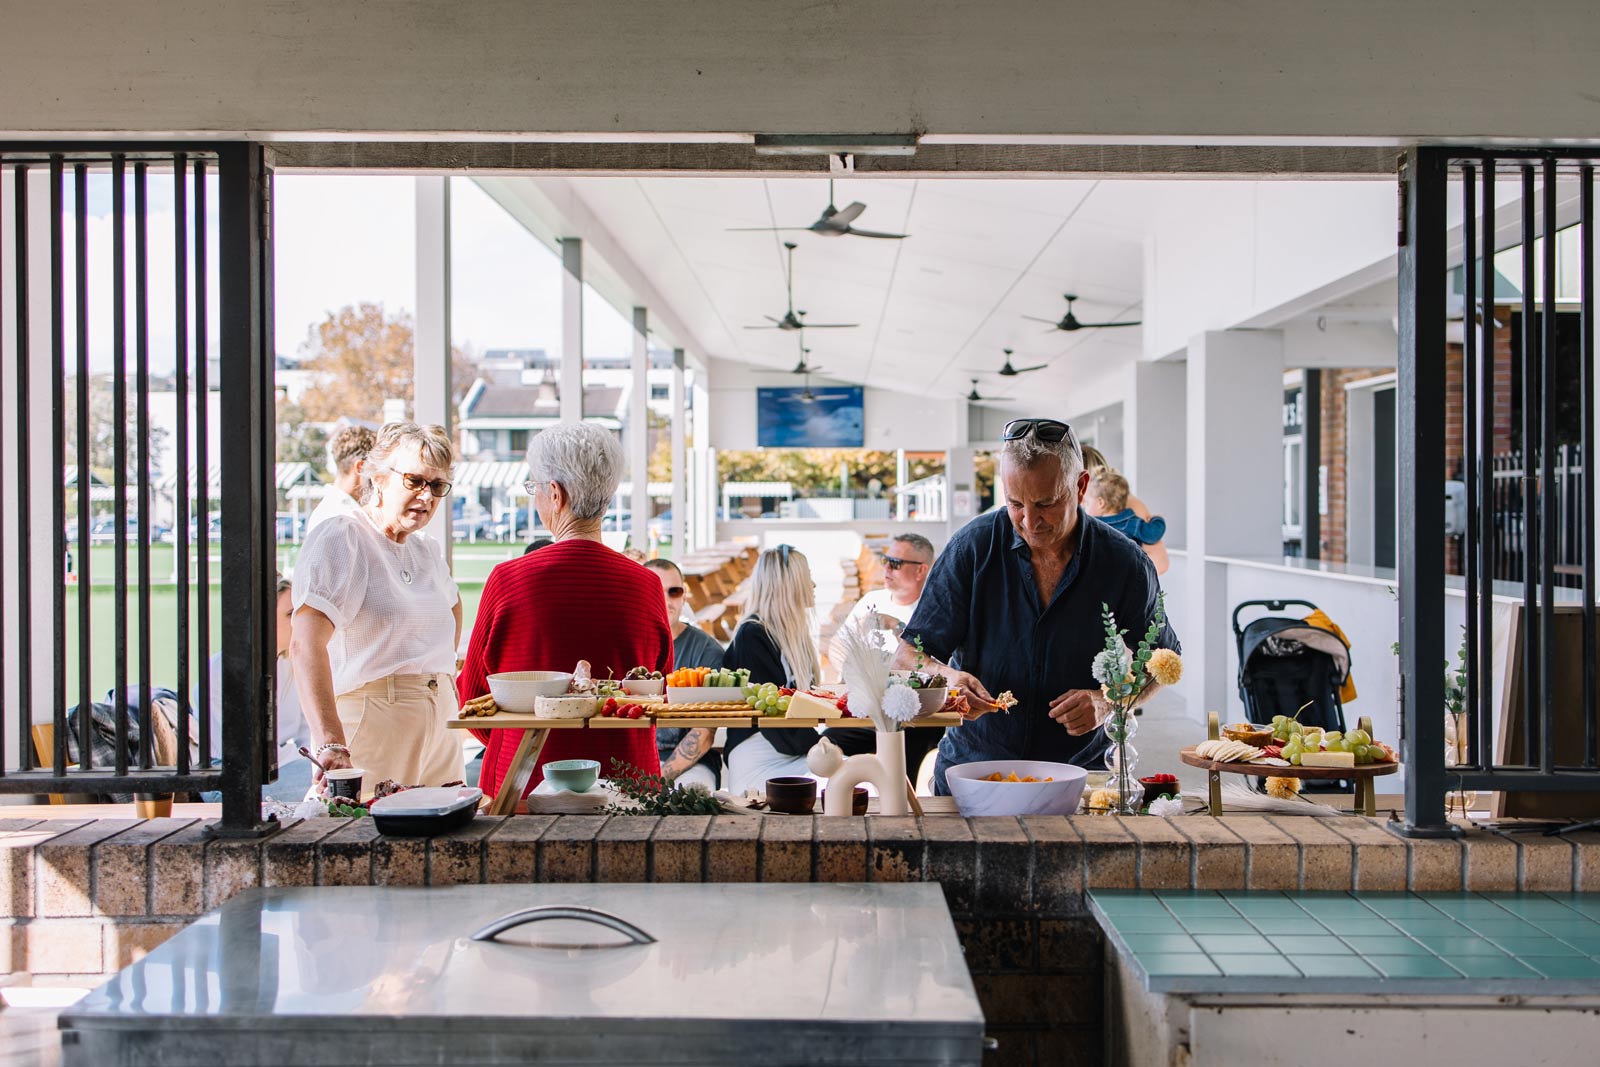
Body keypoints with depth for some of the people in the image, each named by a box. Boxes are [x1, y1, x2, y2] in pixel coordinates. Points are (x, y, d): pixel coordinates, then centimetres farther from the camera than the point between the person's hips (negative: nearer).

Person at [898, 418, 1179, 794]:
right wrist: (946, 678, -26)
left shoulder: (1127, 565, -5)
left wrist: (1106, 701, -11)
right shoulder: (972, 547, -6)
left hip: (1079, 771, 0)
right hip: (972, 764, 0)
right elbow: (907, 656, -3)